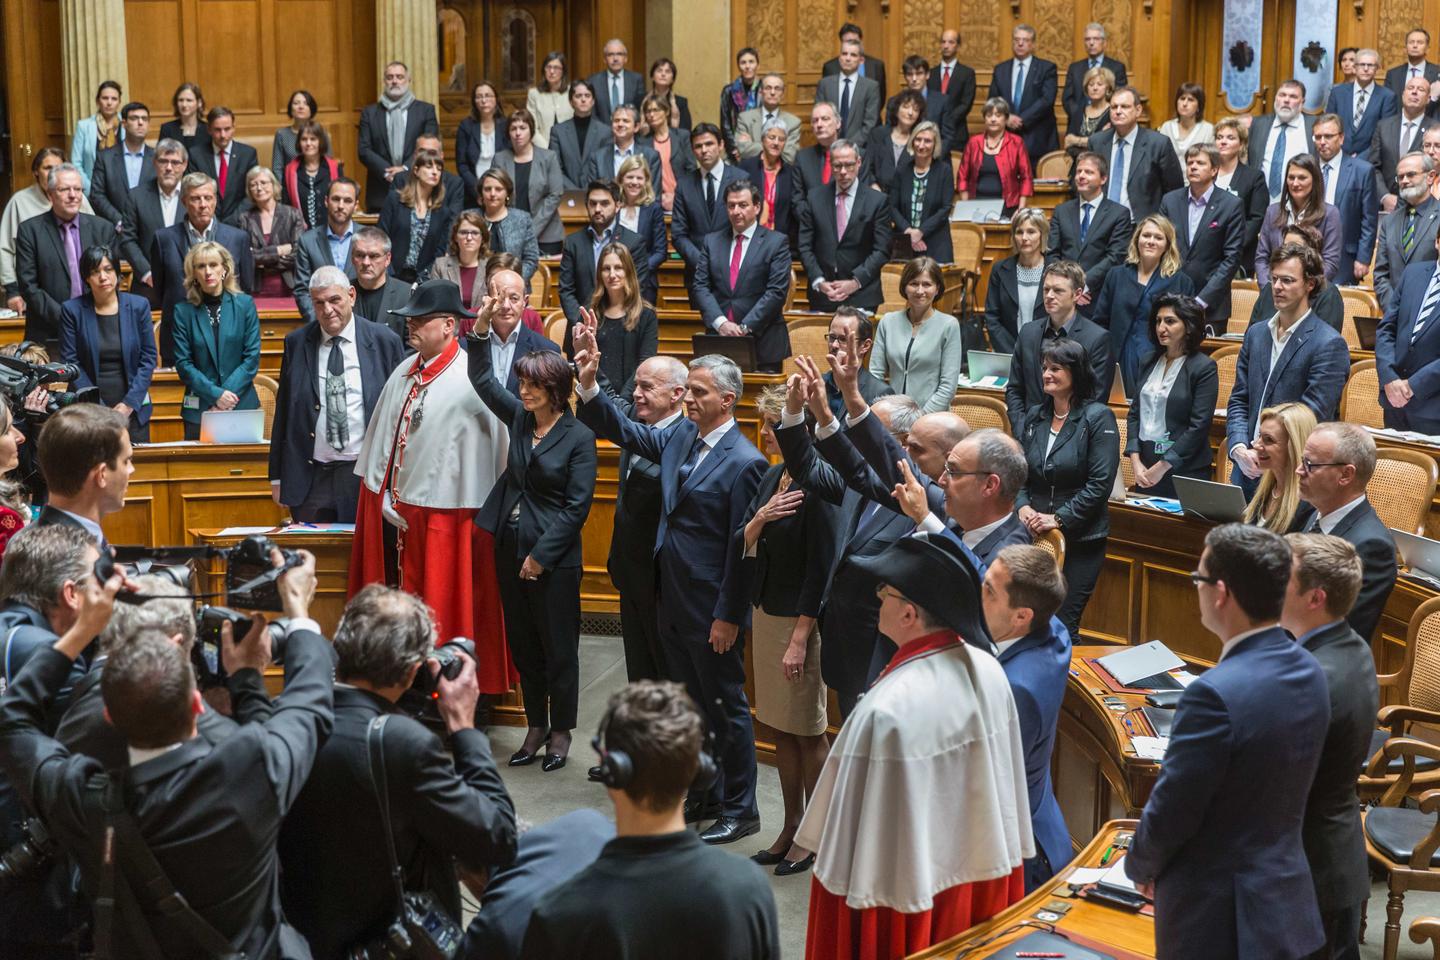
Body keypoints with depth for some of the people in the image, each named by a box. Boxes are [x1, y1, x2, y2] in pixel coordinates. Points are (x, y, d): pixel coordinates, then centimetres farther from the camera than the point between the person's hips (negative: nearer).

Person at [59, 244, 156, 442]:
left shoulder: (139, 306, 2)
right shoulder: (72, 310, -1)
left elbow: (148, 358, 2)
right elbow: (70, 362, -3)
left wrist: (129, 404, -8)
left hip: (133, 409, 1)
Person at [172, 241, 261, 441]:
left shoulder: (244, 304, 3)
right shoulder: (184, 311, 2)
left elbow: (252, 358, -1)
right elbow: (183, 364, -1)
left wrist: (228, 394, -12)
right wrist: (215, 394, -13)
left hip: (242, 405, 0)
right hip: (199, 409, 0)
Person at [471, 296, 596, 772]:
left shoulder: (579, 437, -11)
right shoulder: (519, 417, 6)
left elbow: (577, 506, -12)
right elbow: (483, 379, 14)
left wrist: (541, 555, -13)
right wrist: (482, 325, 1)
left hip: (554, 556, -6)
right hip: (511, 546, 6)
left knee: (558, 645, 4)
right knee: (522, 643, 13)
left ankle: (560, 731, 17)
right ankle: (536, 725, 25)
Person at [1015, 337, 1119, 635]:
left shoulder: (1098, 418, -7)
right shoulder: (1034, 415, 9)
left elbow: (1100, 484, -12)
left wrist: (1059, 518, -17)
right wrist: (1023, 507, -9)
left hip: (1081, 539, -5)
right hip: (1035, 536, 5)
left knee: (1063, 624, -4)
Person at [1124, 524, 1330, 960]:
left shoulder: (1216, 694, -27)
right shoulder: (1309, 673, 0)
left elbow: (1171, 810, -19)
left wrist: (1140, 866, 2)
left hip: (1218, 917, -8)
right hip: (1287, 899, 8)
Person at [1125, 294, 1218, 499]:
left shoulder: (1204, 368, -8)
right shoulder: (1149, 363, 10)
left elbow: (1199, 426, -13)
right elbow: (1134, 413, 10)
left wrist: (1162, 467, -14)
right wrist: (1135, 461, -3)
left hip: (1185, 472, -5)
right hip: (1145, 471, 5)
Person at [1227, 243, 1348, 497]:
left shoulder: (1329, 344, -9)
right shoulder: (1256, 334, 12)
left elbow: (1311, 416, -14)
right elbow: (1238, 400, 11)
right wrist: (1239, 448, -6)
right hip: (1247, 470, 6)